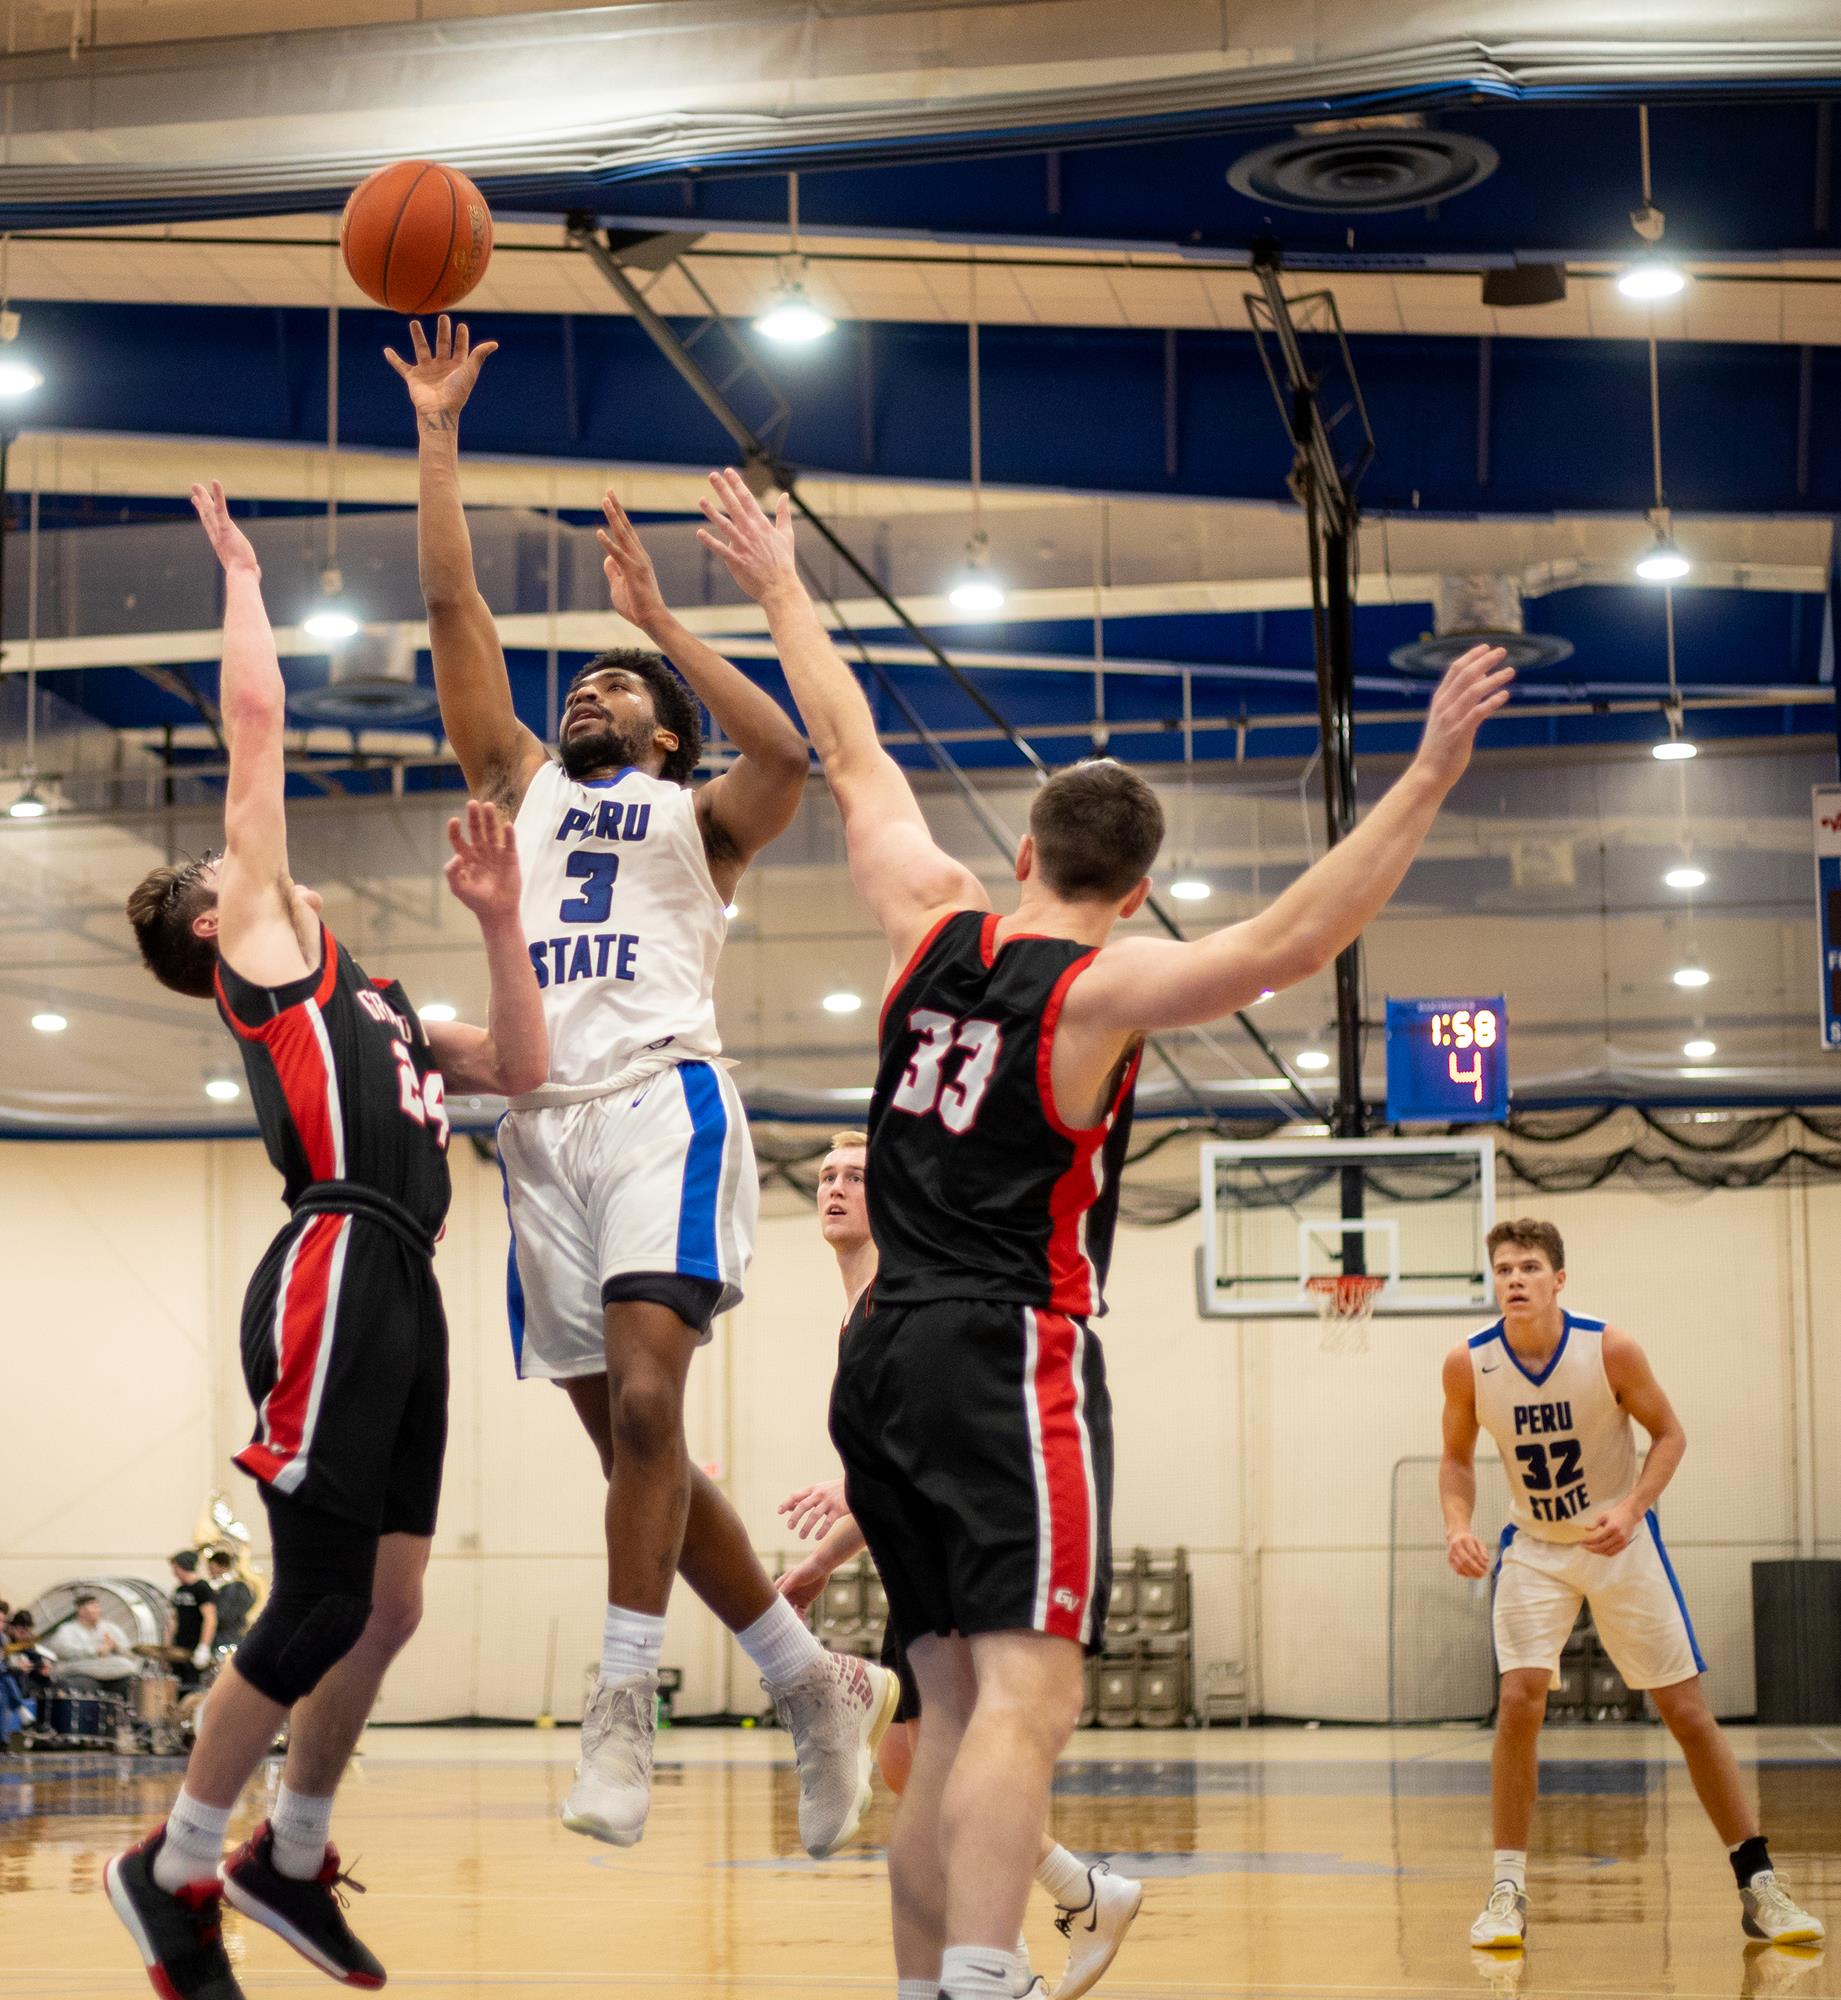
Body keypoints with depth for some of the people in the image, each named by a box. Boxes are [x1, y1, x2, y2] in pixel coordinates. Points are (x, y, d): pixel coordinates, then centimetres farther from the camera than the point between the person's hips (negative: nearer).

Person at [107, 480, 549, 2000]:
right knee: (318, 1609, -9)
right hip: (336, 1275, -8)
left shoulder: (363, 999, 26)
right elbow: (257, 717, 4)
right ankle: (173, 1871, 5)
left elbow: (519, 1068, 24)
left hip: (403, 1294, 8)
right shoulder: (259, 942, 6)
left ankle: (287, 1860, 23)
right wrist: (241, 572, 14)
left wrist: (498, 917, 18)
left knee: (385, 1609, 9)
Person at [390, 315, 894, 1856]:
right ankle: (820, 1688, 15)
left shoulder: (697, 815, 13)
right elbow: (453, 606, 18)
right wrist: (438, 431, 14)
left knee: (645, 1401, -21)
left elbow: (786, 758, -10)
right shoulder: (524, 785, 25)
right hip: (544, 1121, 5)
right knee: (625, 1435, 4)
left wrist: (662, 621, -7)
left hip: (662, 1103, -5)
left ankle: (622, 1711, -21)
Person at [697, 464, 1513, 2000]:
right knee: (1026, 1698, -17)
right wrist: (1428, 777, -22)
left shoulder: (935, 924, 9)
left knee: (958, 1713, 11)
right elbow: (1291, 942, -21)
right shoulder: (1105, 986, -8)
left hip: (886, 1357, 7)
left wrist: (781, 589, 33)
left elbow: (854, 759, 21)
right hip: (1013, 1357, -7)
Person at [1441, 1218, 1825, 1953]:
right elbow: (1457, 1457, 1)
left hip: (1621, 1541, -1)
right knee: (1519, 1701, -16)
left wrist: (1631, 1508, -23)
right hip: (1534, 1548, 1)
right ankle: (1507, 1892, -6)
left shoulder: (1610, 1350, -20)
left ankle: (1759, 1888, 9)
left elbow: (1669, 1433, -8)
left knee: (1687, 1709, 0)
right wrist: (1458, 1526, -18)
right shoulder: (1469, 1365, -14)